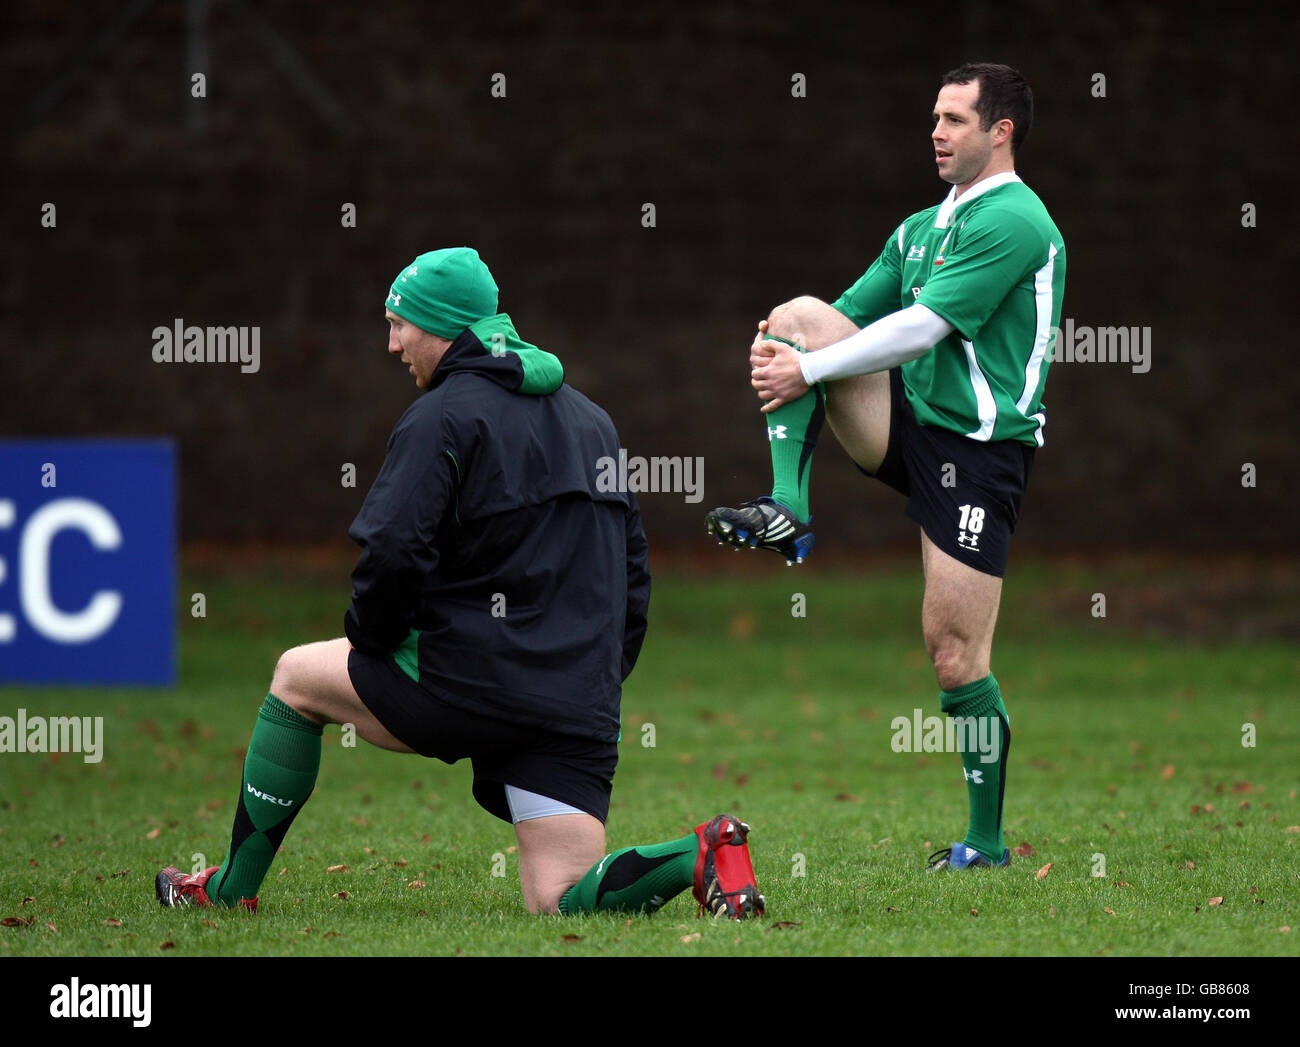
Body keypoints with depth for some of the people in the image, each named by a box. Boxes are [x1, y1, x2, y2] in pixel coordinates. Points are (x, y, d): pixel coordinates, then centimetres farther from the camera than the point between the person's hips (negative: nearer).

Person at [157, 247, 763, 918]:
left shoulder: (444, 416, -5)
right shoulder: (590, 418, 21)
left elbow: (392, 554, -15)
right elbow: (632, 567, 23)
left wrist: (367, 643, 2)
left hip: (471, 683, -6)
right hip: (585, 707, 6)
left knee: (296, 676, 18)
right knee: (559, 901, 3)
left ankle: (233, 887, 21)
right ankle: (702, 855, -22)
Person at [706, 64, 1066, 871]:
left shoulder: (1013, 222, -12)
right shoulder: (922, 228, 16)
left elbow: (921, 328, -19)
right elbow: (854, 314, 12)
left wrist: (807, 370, -17)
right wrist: (780, 350, -10)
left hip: (980, 450, -7)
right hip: (907, 423, 8)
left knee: (956, 653, -8)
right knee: (798, 315, -12)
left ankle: (988, 841, 4)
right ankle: (787, 511, -19)